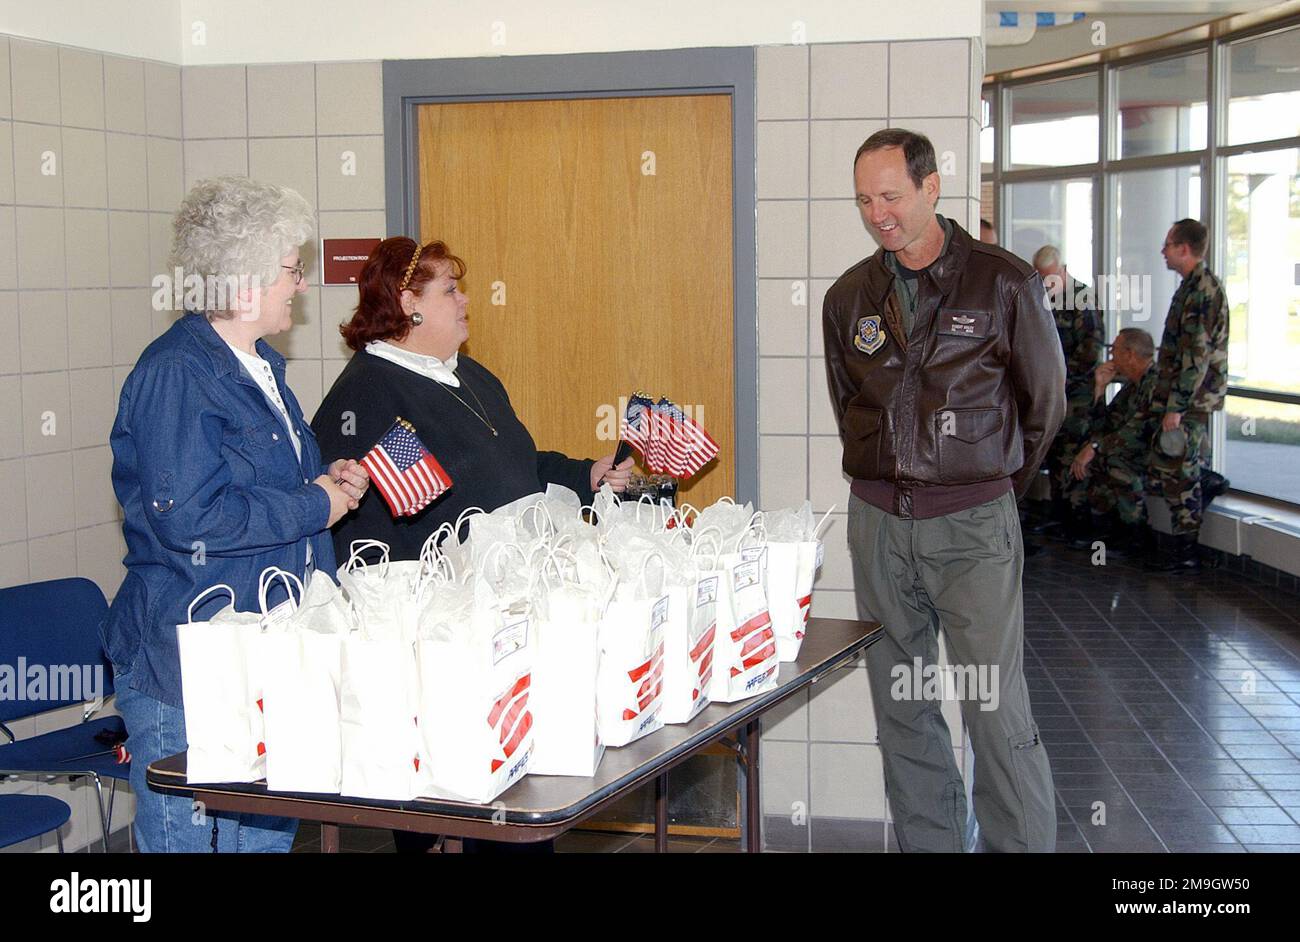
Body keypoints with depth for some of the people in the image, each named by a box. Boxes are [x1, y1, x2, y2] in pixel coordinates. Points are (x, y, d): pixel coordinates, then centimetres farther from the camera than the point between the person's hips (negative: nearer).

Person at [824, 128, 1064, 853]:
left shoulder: (1003, 282, -3)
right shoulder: (850, 296, 8)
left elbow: (1045, 404, 6)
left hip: (973, 525, -4)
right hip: (878, 521, 4)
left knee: (998, 713, -7)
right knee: (902, 712, 8)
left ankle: (1025, 845, 4)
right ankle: (929, 843, 19)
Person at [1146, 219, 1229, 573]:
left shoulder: (1203, 289, -17)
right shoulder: (1193, 286, 15)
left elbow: (1197, 354, -22)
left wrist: (1176, 406, -22)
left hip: (1190, 401, -10)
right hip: (1187, 400, 10)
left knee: (1177, 473, -5)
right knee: (1164, 471, 12)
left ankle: (1186, 553, 1)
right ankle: (1186, 547, 17)